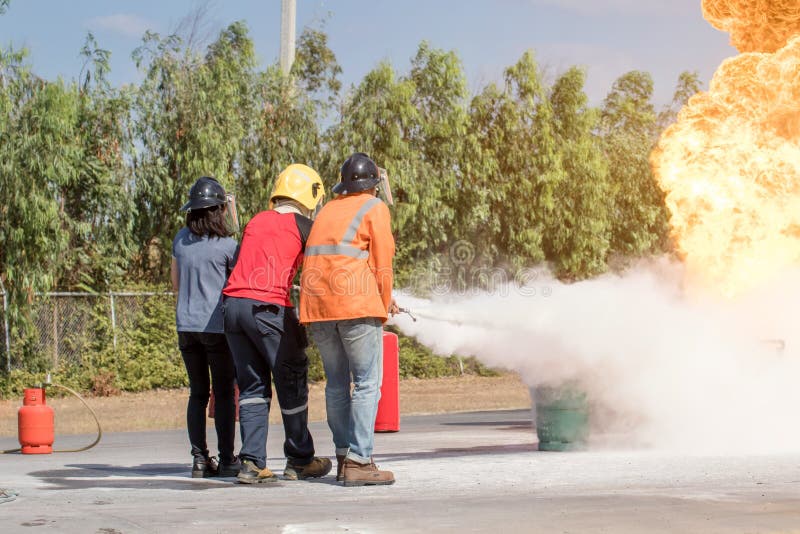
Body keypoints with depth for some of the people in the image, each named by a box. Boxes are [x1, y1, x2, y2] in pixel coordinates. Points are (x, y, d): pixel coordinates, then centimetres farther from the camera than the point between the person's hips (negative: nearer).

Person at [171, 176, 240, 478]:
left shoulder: (181, 239, 7)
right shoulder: (226, 244, -7)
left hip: (186, 326, 4)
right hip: (217, 325, -4)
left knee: (198, 393, 8)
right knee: (224, 394, 1)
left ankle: (200, 459, 5)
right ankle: (226, 460, 0)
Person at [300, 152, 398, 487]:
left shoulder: (327, 211, 23)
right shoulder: (374, 208, 5)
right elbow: (381, 265, 0)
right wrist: (383, 307, 14)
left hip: (317, 306, 6)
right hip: (355, 302, -6)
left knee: (337, 384, 13)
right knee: (367, 383, -5)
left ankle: (344, 458, 15)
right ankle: (359, 462, -11)